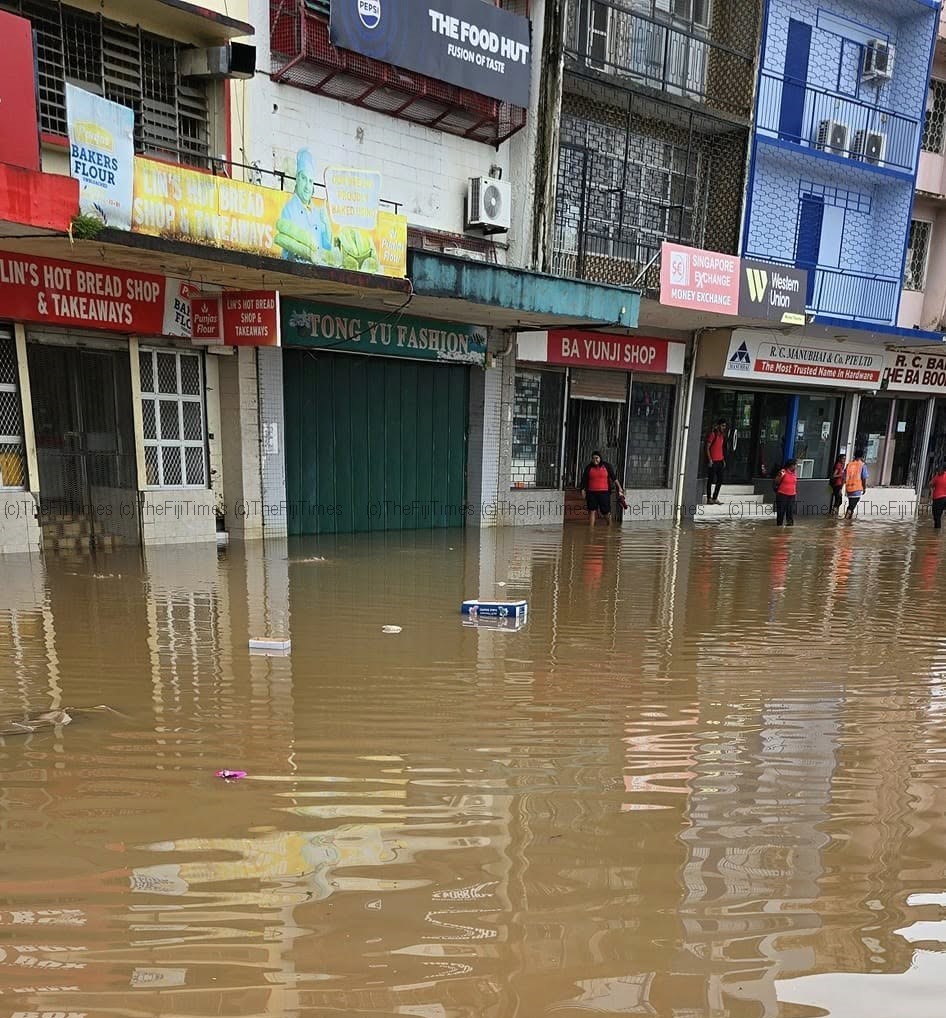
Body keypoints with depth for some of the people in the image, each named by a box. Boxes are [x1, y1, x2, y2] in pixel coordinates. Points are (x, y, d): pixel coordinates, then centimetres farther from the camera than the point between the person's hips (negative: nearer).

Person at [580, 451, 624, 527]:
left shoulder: (607, 466, 4)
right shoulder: (589, 467, 8)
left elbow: (614, 477, 3)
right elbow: (584, 479, 8)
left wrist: (619, 487, -4)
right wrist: (583, 489, -2)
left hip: (604, 492, -1)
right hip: (591, 493, 1)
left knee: (606, 512, 5)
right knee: (592, 511, -2)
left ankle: (609, 527, 28)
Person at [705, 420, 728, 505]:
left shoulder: (722, 435, 16)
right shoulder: (712, 434, -7)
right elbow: (707, 448, -10)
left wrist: (723, 460, 15)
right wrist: (709, 459, -16)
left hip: (720, 461, 8)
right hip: (713, 461, -7)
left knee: (720, 480, 7)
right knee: (711, 480, -4)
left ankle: (715, 498, 16)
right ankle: (709, 499, 1)